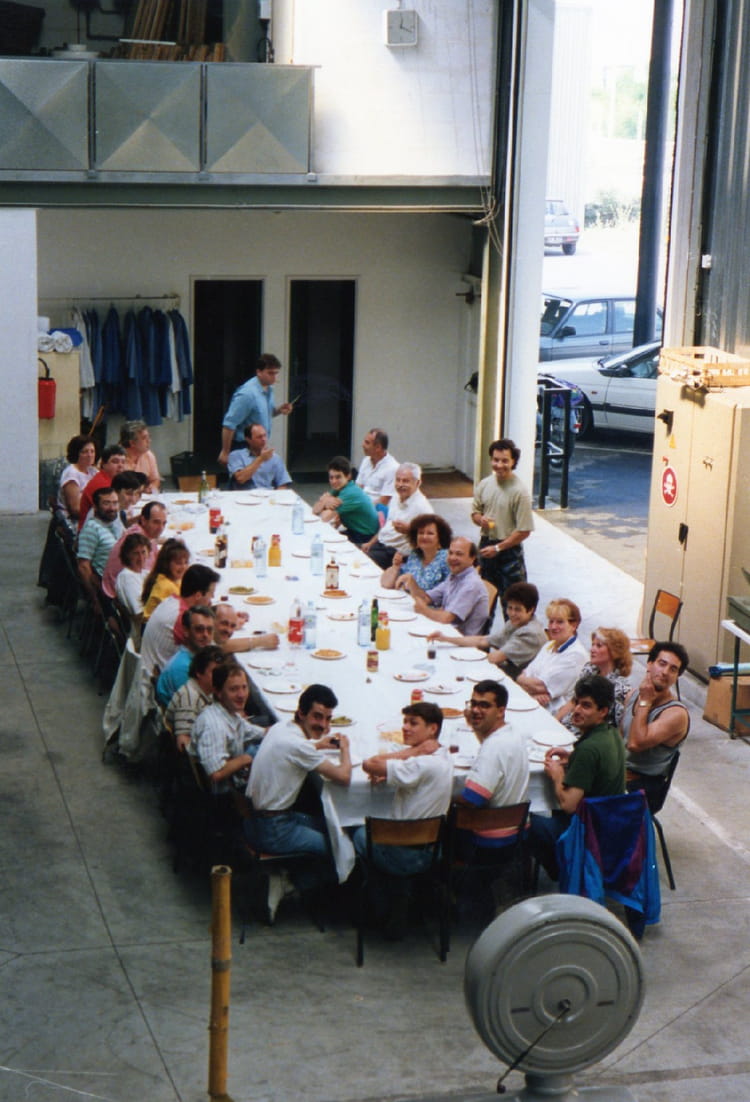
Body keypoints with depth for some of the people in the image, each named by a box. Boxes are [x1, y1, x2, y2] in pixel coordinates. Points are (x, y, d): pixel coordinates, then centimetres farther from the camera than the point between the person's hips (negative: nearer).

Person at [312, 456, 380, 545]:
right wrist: (324, 500, -18)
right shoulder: (338, 490, 5)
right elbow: (315, 511, 3)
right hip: (353, 532, 8)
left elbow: (325, 517, -25)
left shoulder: (351, 493, -23)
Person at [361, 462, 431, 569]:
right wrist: (371, 543, 18)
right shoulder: (396, 497, 11)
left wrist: (407, 529, -29)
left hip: (396, 553, -8)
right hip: (380, 543, 8)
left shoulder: (421, 506, -16)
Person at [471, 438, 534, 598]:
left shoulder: (519, 491, -17)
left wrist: (497, 548, -15)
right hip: (486, 545, 6)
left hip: (509, 549, -6)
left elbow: (524, 531, -17)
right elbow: (475, 512, 14)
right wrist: (481, 520, -10)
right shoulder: (485, 484, 0)